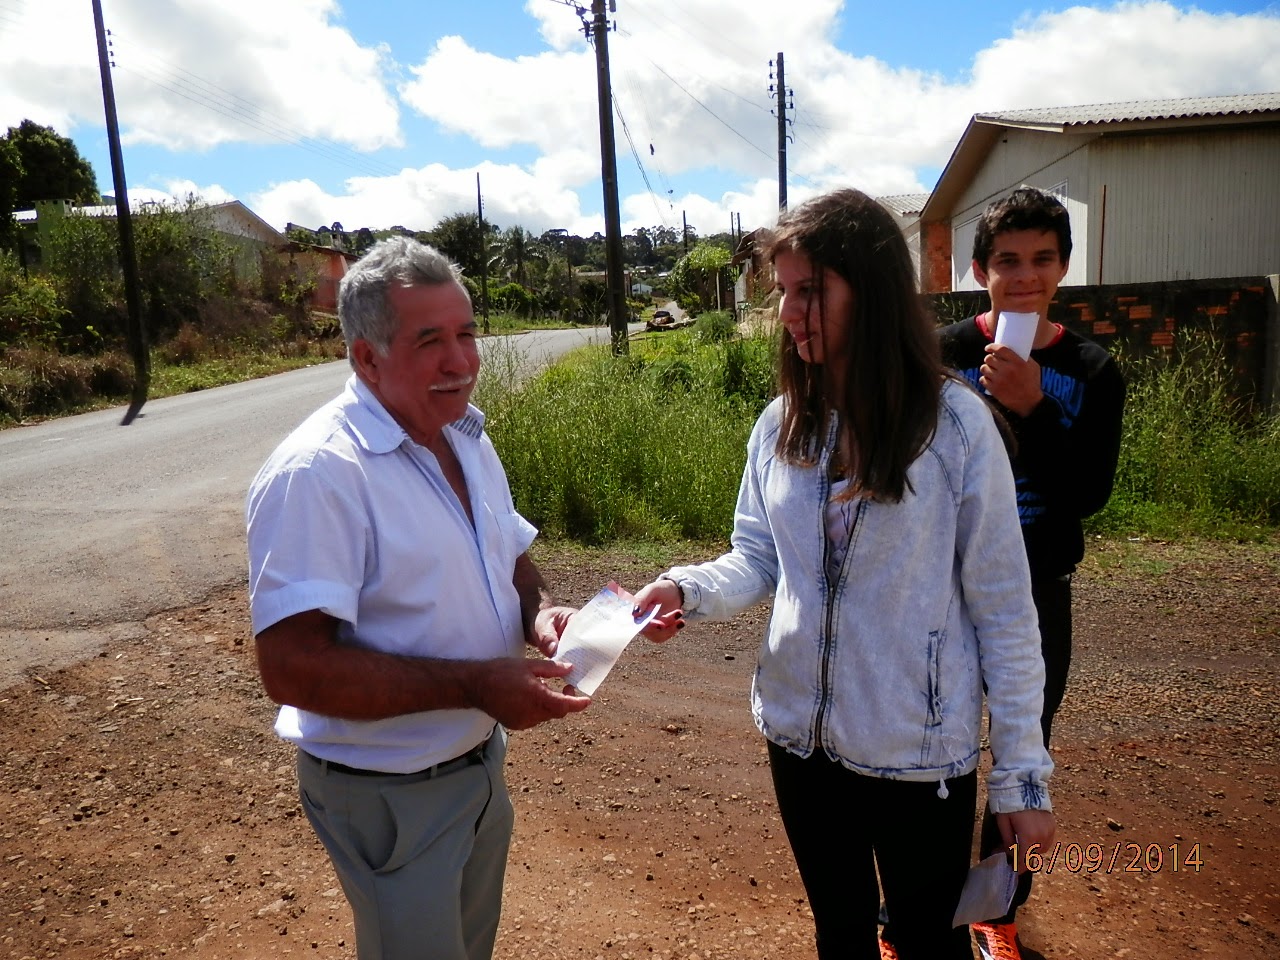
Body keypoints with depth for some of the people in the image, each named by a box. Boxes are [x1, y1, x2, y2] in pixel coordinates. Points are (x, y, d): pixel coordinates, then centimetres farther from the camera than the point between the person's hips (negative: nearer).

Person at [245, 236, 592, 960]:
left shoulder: (469, 439, 0)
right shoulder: (316, 473, -27)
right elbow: (291, 668, -30)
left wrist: (539, 610, -11)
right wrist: (474, 684, -32)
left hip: (481, 761, 8)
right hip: (388, 794, -8)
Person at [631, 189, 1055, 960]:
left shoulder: (956, 424, -14)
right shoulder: (780, 425, -3)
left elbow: (1002, 606, -10)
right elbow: (757, 560, 4)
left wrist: (1023, 769, -7)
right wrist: (689, 589, -18)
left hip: (920, 750, -4)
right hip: (800, 735, 4)